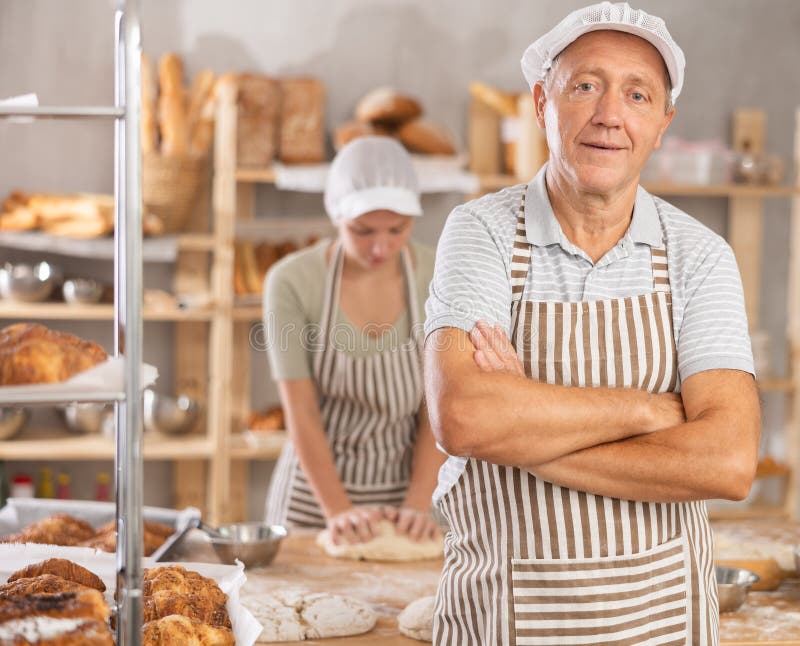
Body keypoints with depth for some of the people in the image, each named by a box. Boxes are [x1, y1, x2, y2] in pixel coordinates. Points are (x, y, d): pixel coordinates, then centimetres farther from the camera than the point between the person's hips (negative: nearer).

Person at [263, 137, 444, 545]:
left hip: (402, 486, 1)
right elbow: (301, 415, -13)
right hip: (313, 494, -1)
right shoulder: (291, 282, -15)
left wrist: (418, 505, -16)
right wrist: (339, 511, -20)